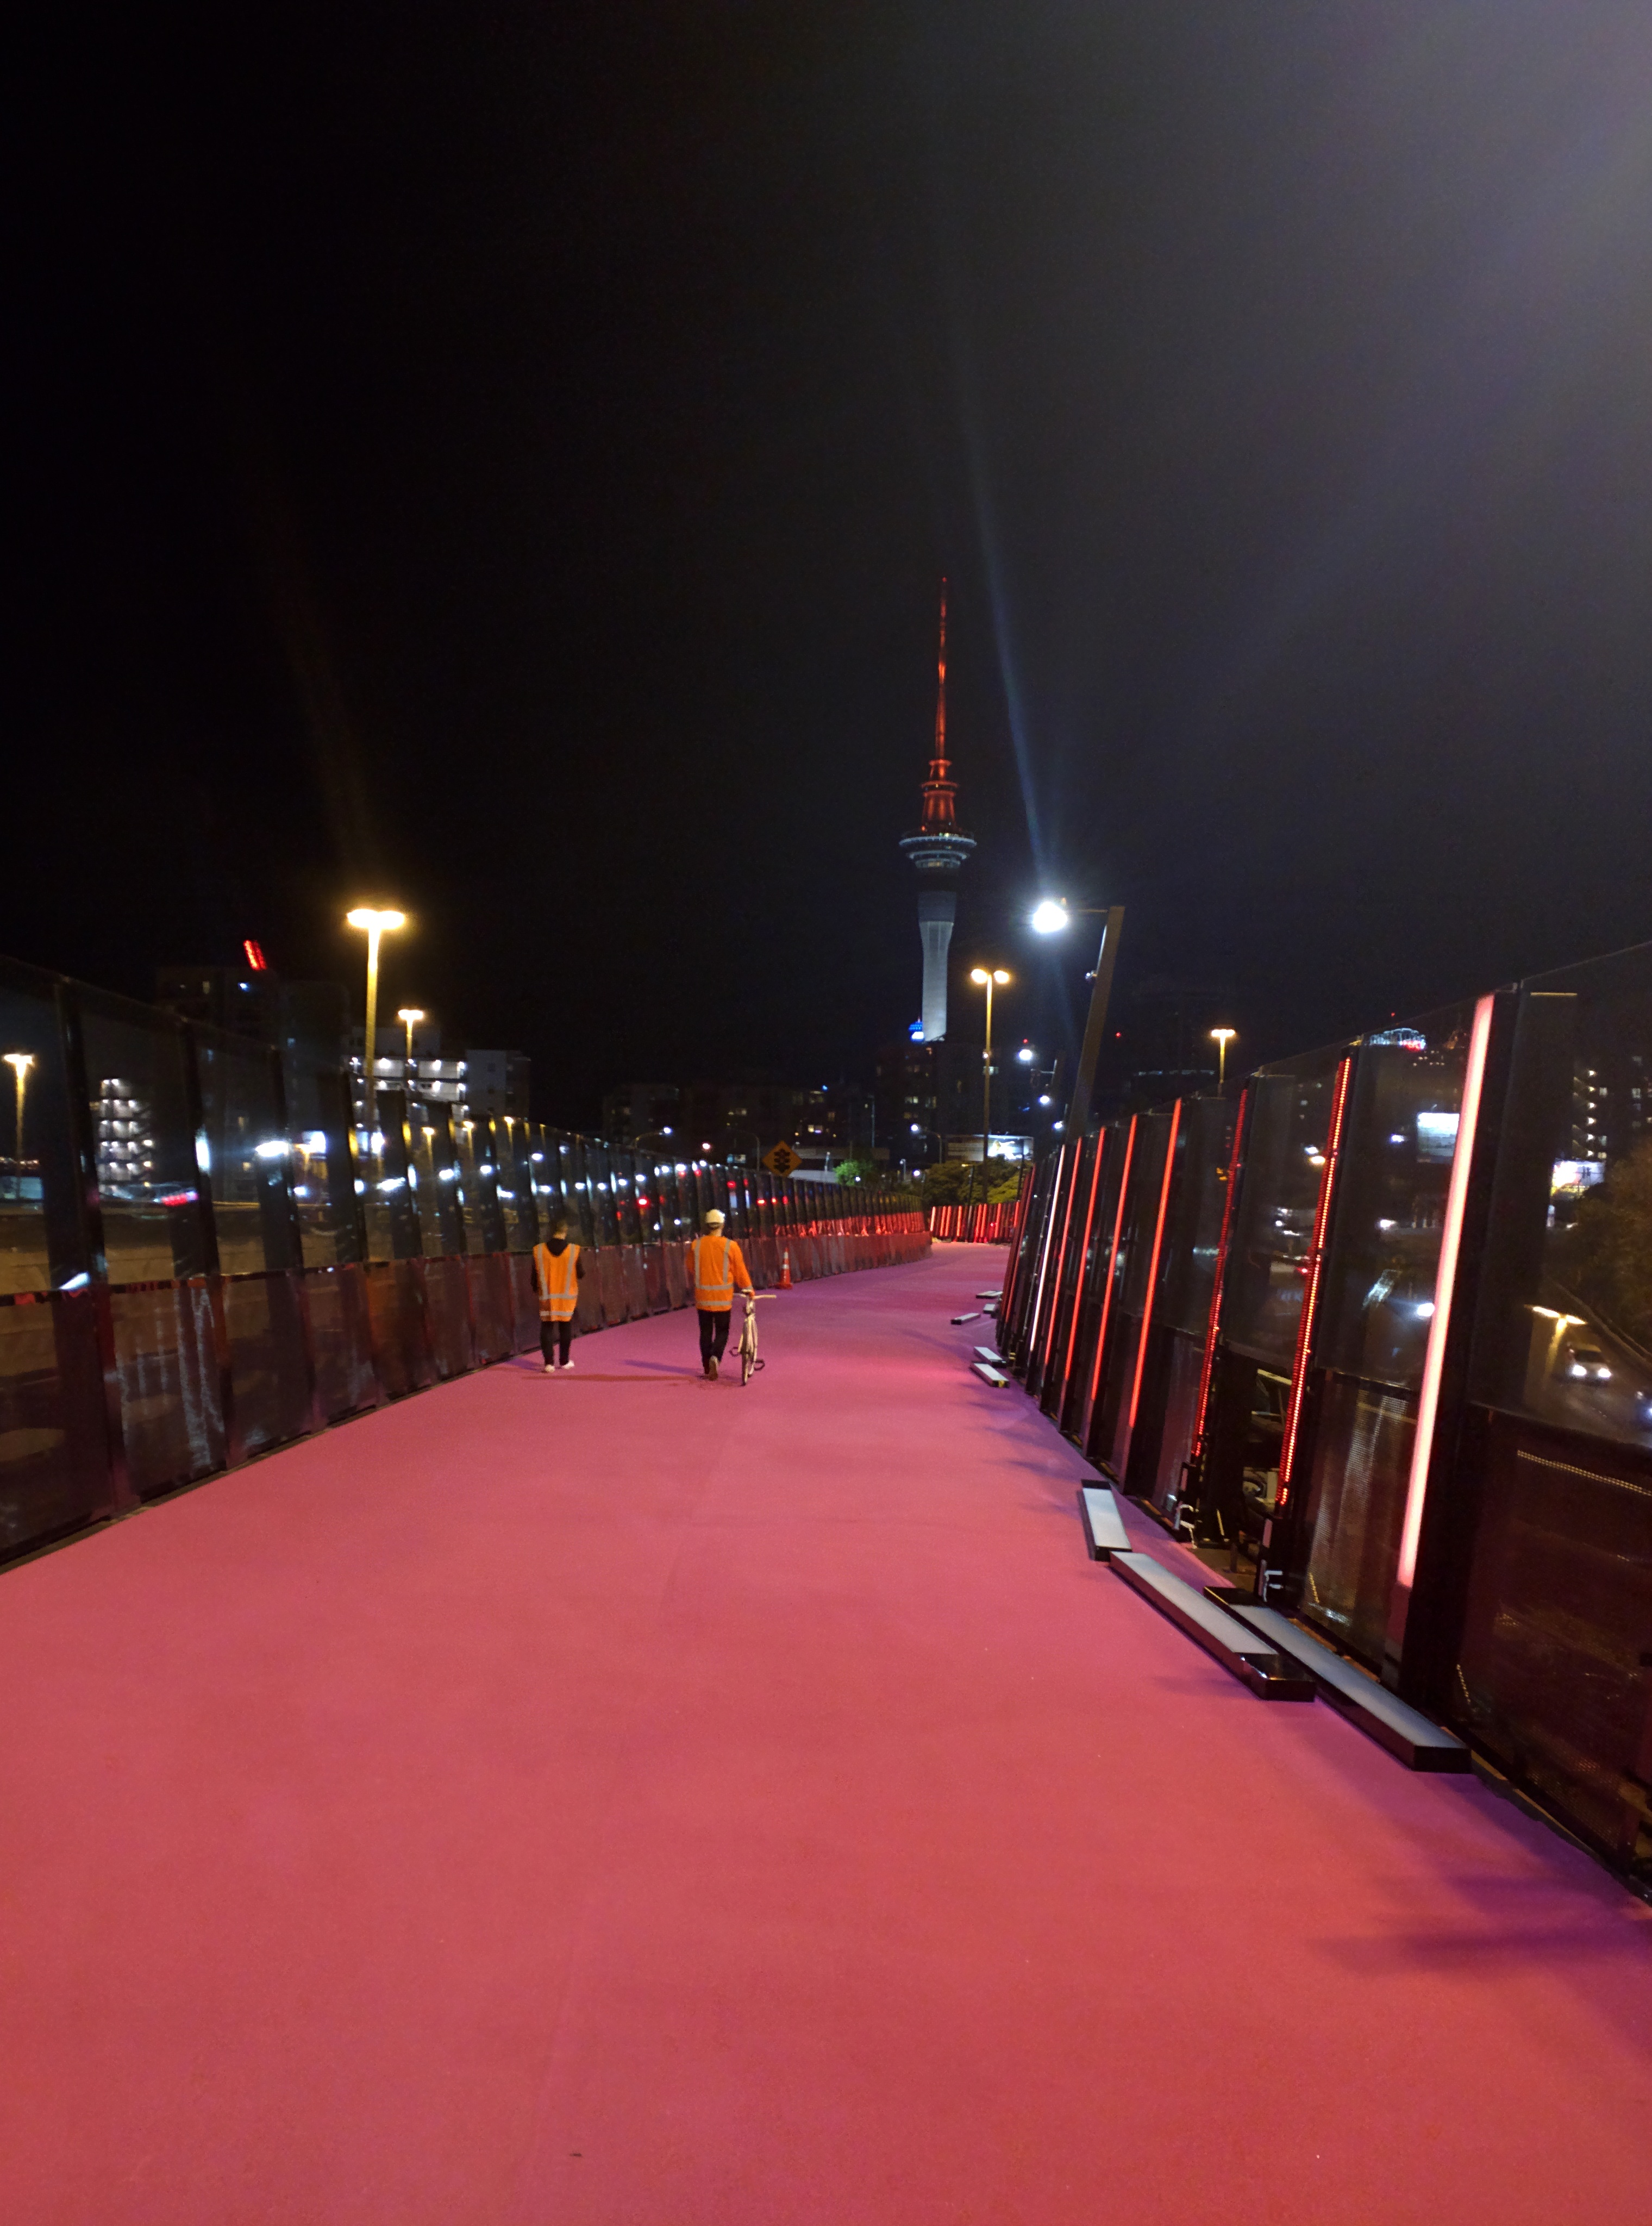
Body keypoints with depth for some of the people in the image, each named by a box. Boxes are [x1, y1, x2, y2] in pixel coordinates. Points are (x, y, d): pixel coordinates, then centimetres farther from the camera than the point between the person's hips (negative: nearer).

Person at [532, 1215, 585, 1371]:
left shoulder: (539, 1251, -7)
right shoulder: (574, 1250, -10)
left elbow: (535, 1276, 1)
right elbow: (581, 1275, -3)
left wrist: (536, 1289, 19)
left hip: (547, 1298, 0)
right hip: (567, 1297, 0)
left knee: (547, 1329, 6)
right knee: (566, 1329, 13)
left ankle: (549, 1363, 0)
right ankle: (565, 1361, 19)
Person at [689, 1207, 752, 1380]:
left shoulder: (696, 1245, -3)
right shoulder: (730, 1246, -9)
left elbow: (691, 1266, 12)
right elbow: (740, 1272, -4)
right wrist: (749, 1289, 10)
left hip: (703, 1297, 2)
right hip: (722, 1298, -2)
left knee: (706, 1332, 14)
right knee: (722, 1332, 9)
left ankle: (707, 1369, 17)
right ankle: (715, 1357, -17)